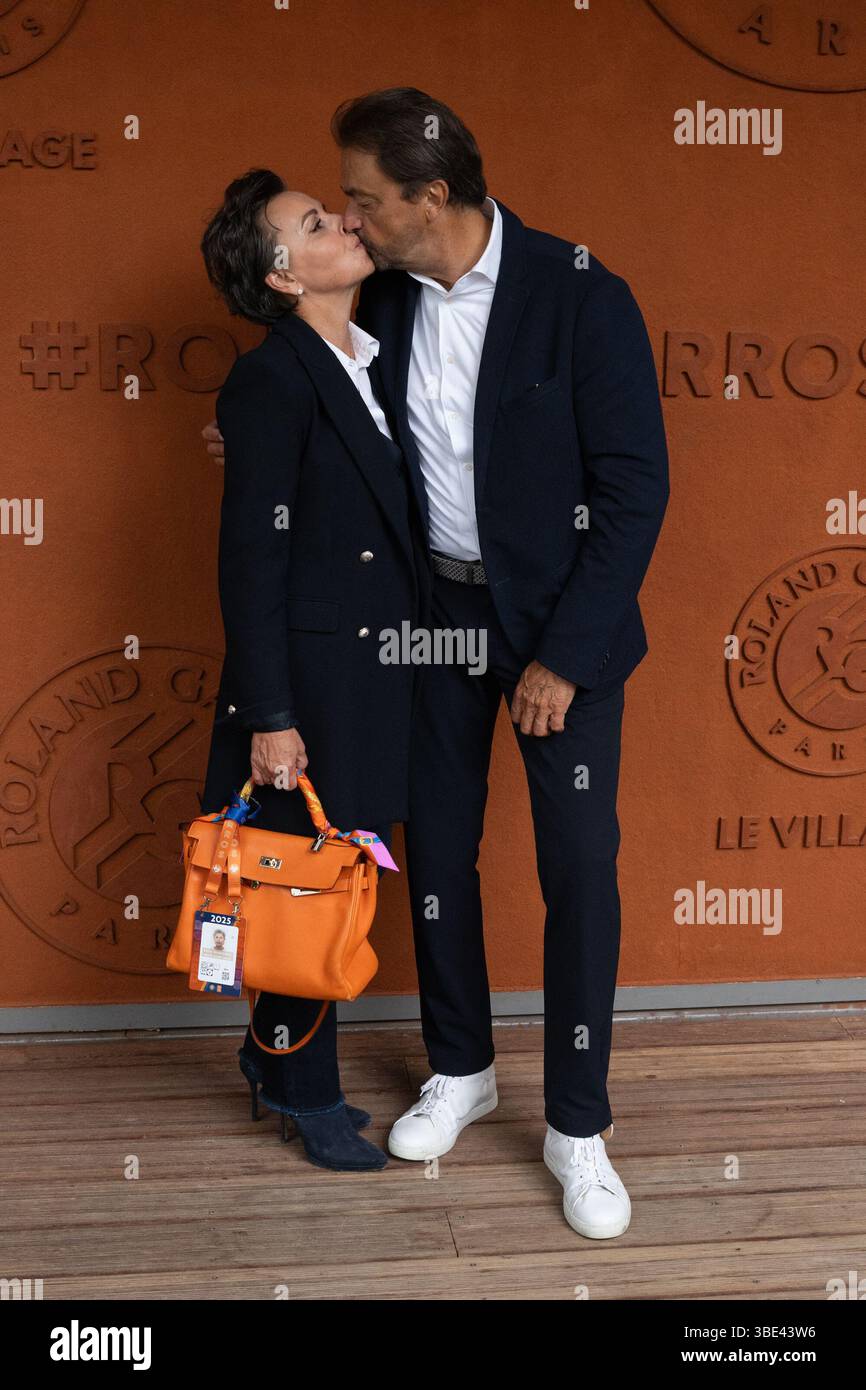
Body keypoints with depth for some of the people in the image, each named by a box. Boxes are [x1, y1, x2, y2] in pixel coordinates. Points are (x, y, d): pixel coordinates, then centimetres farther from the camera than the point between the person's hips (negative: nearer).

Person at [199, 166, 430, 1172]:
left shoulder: (373, 363, 11)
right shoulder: (271, 382, -14)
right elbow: (251, 561, -16)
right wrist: (269, 716, -17)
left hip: (375, 673, 8)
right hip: (311, 680, -8)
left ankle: (274, 1057, 36)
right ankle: (308, 1097, 24)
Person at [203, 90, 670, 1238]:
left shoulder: (581, 295, -16)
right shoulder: (388, 298, 1)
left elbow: (636, 486, -16)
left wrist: (563, 655, -17)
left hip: (562, 620, -5)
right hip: (436, 606, 5)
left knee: (580, 865, -2)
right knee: (436, 848, 11)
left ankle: (578, 1124, 15)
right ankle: (461, 1072, 33)